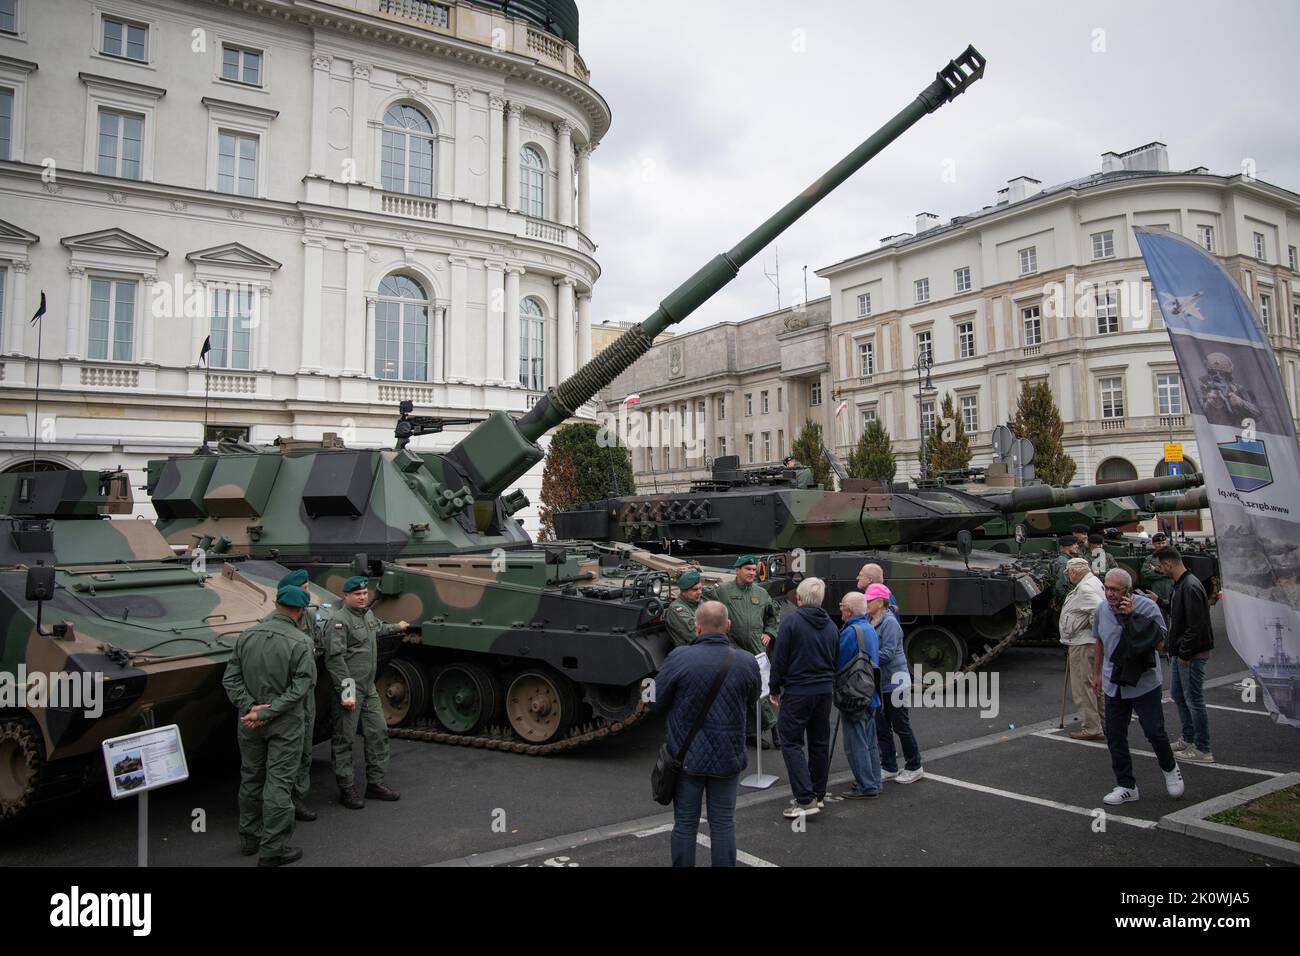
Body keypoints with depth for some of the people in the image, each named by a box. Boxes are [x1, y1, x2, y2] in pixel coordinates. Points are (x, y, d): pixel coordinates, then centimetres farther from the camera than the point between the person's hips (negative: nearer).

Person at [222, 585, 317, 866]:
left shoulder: (246, 636, -2)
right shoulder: (298, 643, -16)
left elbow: (230, 679, -2)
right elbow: (300, 688, -20)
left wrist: (250, 707, -7)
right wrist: (267, 713, -16)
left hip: (249, 722, 5)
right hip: (285, 725, -5)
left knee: (250, 779, 19)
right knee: (278, 783, 2)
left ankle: (249, 838, 32)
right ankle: (272, 849, 7)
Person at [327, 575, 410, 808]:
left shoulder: (368, 614, 12)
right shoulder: (339, 620, -15)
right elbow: (335, 658, -21)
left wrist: (397, 627, 53)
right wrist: (346, 691, -23)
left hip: (369, 688, 9)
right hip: (349, 689, -9)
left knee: (378, 732, 10)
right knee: (344, 739, 2)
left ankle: (375, 783, 21)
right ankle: (346, 789, 11)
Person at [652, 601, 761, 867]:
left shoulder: (679, 658, -17)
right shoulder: (746, 663, -9)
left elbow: (656, 702, -8)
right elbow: (750, 705, 5)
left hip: (687, 757, -1)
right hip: (728, 757, 1)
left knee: (685, 824, 12)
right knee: (723, 825, 13)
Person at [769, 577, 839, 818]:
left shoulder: (791, 622, -13)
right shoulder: (831, 626, 8)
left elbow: (779, 660, -12)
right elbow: (836, 660, 14)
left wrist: (775, 689, -1)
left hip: (797, 692, -7)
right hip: (825, 690, 7)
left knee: (791, 742, -1)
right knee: (820, 743, 16)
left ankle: (805, 799, -9)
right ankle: (818, 795, 25)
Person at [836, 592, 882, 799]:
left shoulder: (850, 632, -20)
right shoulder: (870, 629, 10)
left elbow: (838, 663, -18)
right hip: (871, 695, 10)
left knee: (856, 744, -3)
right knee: (870, 742, 17)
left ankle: (866, 787, 1)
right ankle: (873, 782, 25)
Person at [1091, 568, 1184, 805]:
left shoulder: (1147, 606, -12)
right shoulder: (1101, 609, 2)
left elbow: (1160, 643, -18)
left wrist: (1132, 616, -23)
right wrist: (1096, 673, 20)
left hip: (1144, 683, -4)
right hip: (1114, 685, 5)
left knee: (1154, 732, 0)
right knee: (1115, 737, 5)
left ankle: (1169, 768, 32)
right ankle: (1126, 786, 17)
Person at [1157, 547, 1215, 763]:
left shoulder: (1190, 587, -22)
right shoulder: (1180, 585, 11)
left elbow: (1196, 625, -25)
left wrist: (1185, 653, -20)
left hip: (1192, 654, -10)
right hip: (1181, 652, 10)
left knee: (1194, 700, -2)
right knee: (1177, 695, 20)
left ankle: (1202, 750, 7)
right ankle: (1189, 739, 32)